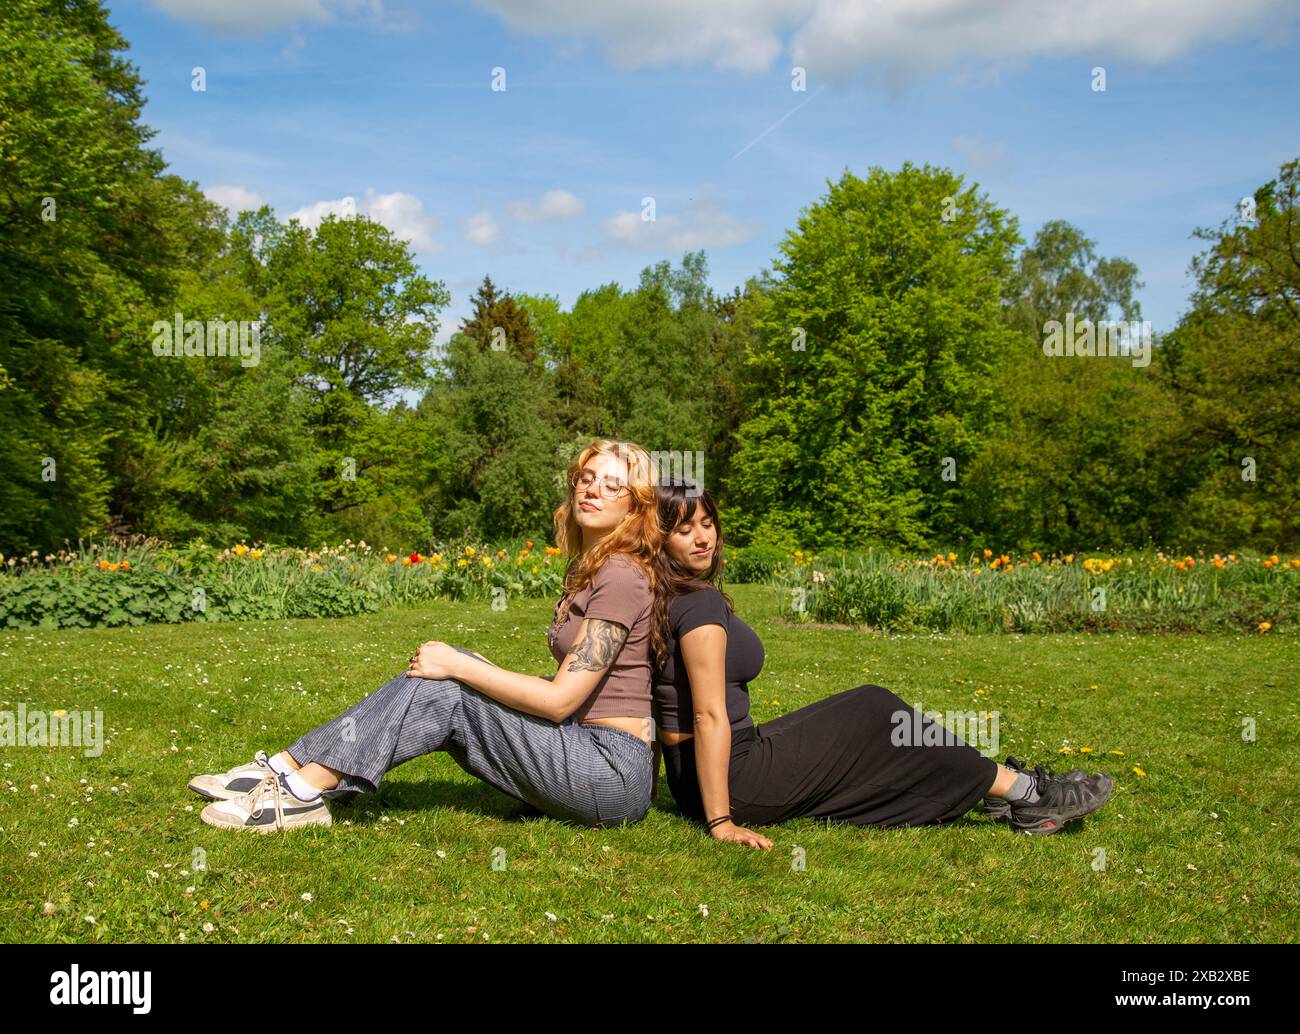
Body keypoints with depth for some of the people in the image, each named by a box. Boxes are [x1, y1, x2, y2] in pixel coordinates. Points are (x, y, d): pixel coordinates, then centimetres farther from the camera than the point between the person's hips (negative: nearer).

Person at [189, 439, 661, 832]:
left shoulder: (621, 576, -15)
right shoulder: (586, 571, 16)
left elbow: (560, 700, -19)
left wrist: (458, 665, -13)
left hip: (614, 775, -9)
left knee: (442, 687, -15)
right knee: (437, 674, -3)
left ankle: (302, 792, -12)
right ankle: (288, 768, -4)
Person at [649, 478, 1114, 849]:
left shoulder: (667, 600, 10)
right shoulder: (700, 603, -20)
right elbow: (709, 717, -25)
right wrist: (721, 822, -26)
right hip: (734, 781, -9)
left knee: (869, 711, 15)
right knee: (874, 715, 1)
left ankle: (1010, 789, 21)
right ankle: (1022, 792, 11)